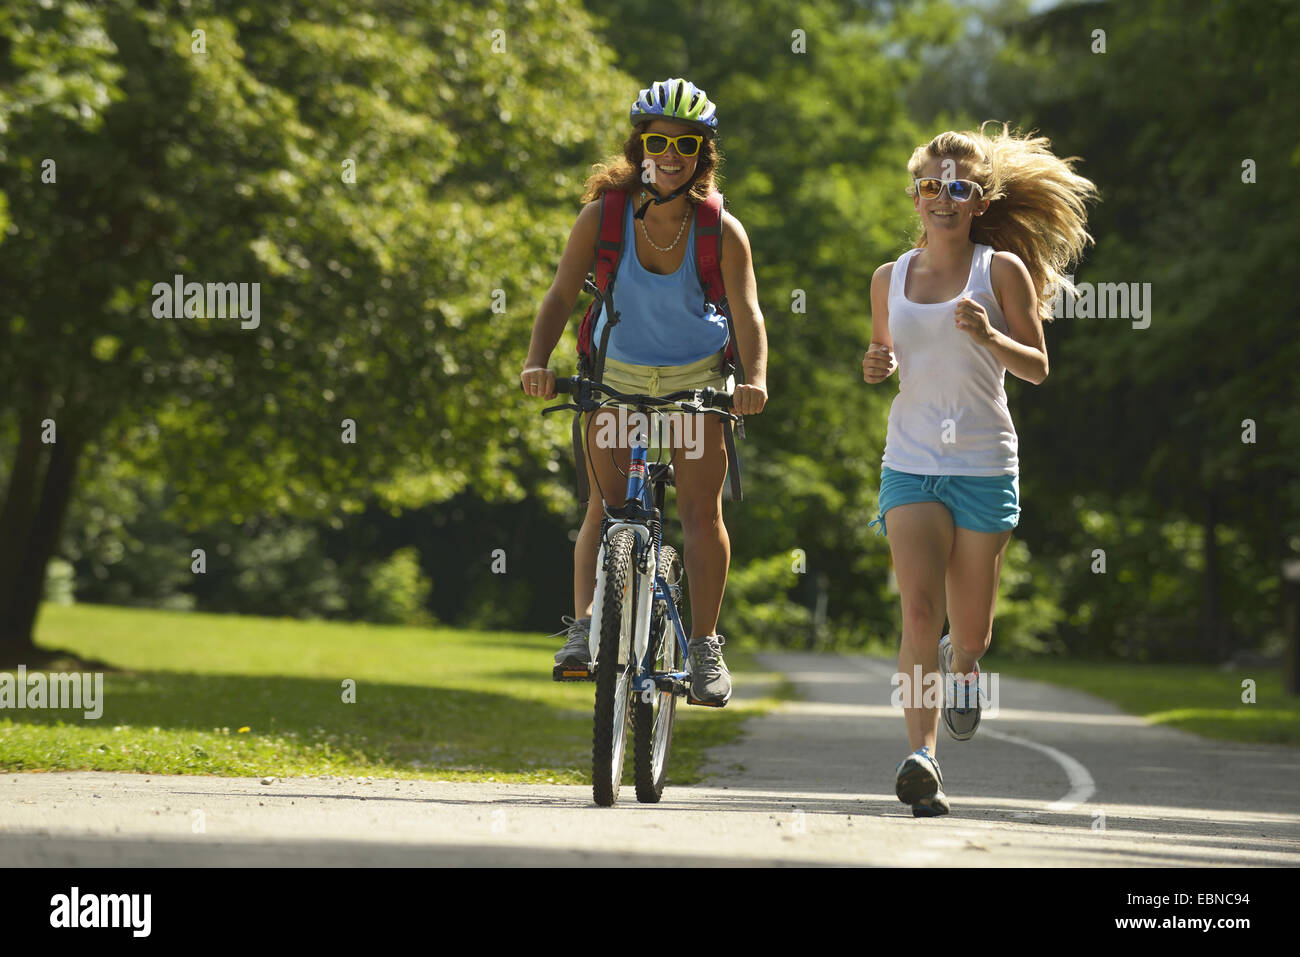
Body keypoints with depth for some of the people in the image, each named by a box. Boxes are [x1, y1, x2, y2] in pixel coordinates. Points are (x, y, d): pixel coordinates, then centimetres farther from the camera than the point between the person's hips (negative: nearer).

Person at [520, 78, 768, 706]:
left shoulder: (721, 230, -18)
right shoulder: (605, 215, -17)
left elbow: (747, 312, -23)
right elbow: (561, 296, -18)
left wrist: (756, 379, -41)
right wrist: (537, 362, -34)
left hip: (696, 378, 0)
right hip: (617, 372, 1)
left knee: (701, 511, -7)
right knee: (605, 505, -10)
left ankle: (705, 644, 0)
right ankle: (584, 625, -11)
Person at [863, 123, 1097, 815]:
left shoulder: (1002, 269, 0)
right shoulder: (889, 278, 9)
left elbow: (1036, 368, 0)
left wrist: (990, 336, -20)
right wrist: (876, 368, -1)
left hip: (984, 465, -1)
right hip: (910, 464, 1)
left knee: (969, 633, 6)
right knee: (920, 612, -18)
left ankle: (962, 666, 44)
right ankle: (923, 760, -23)